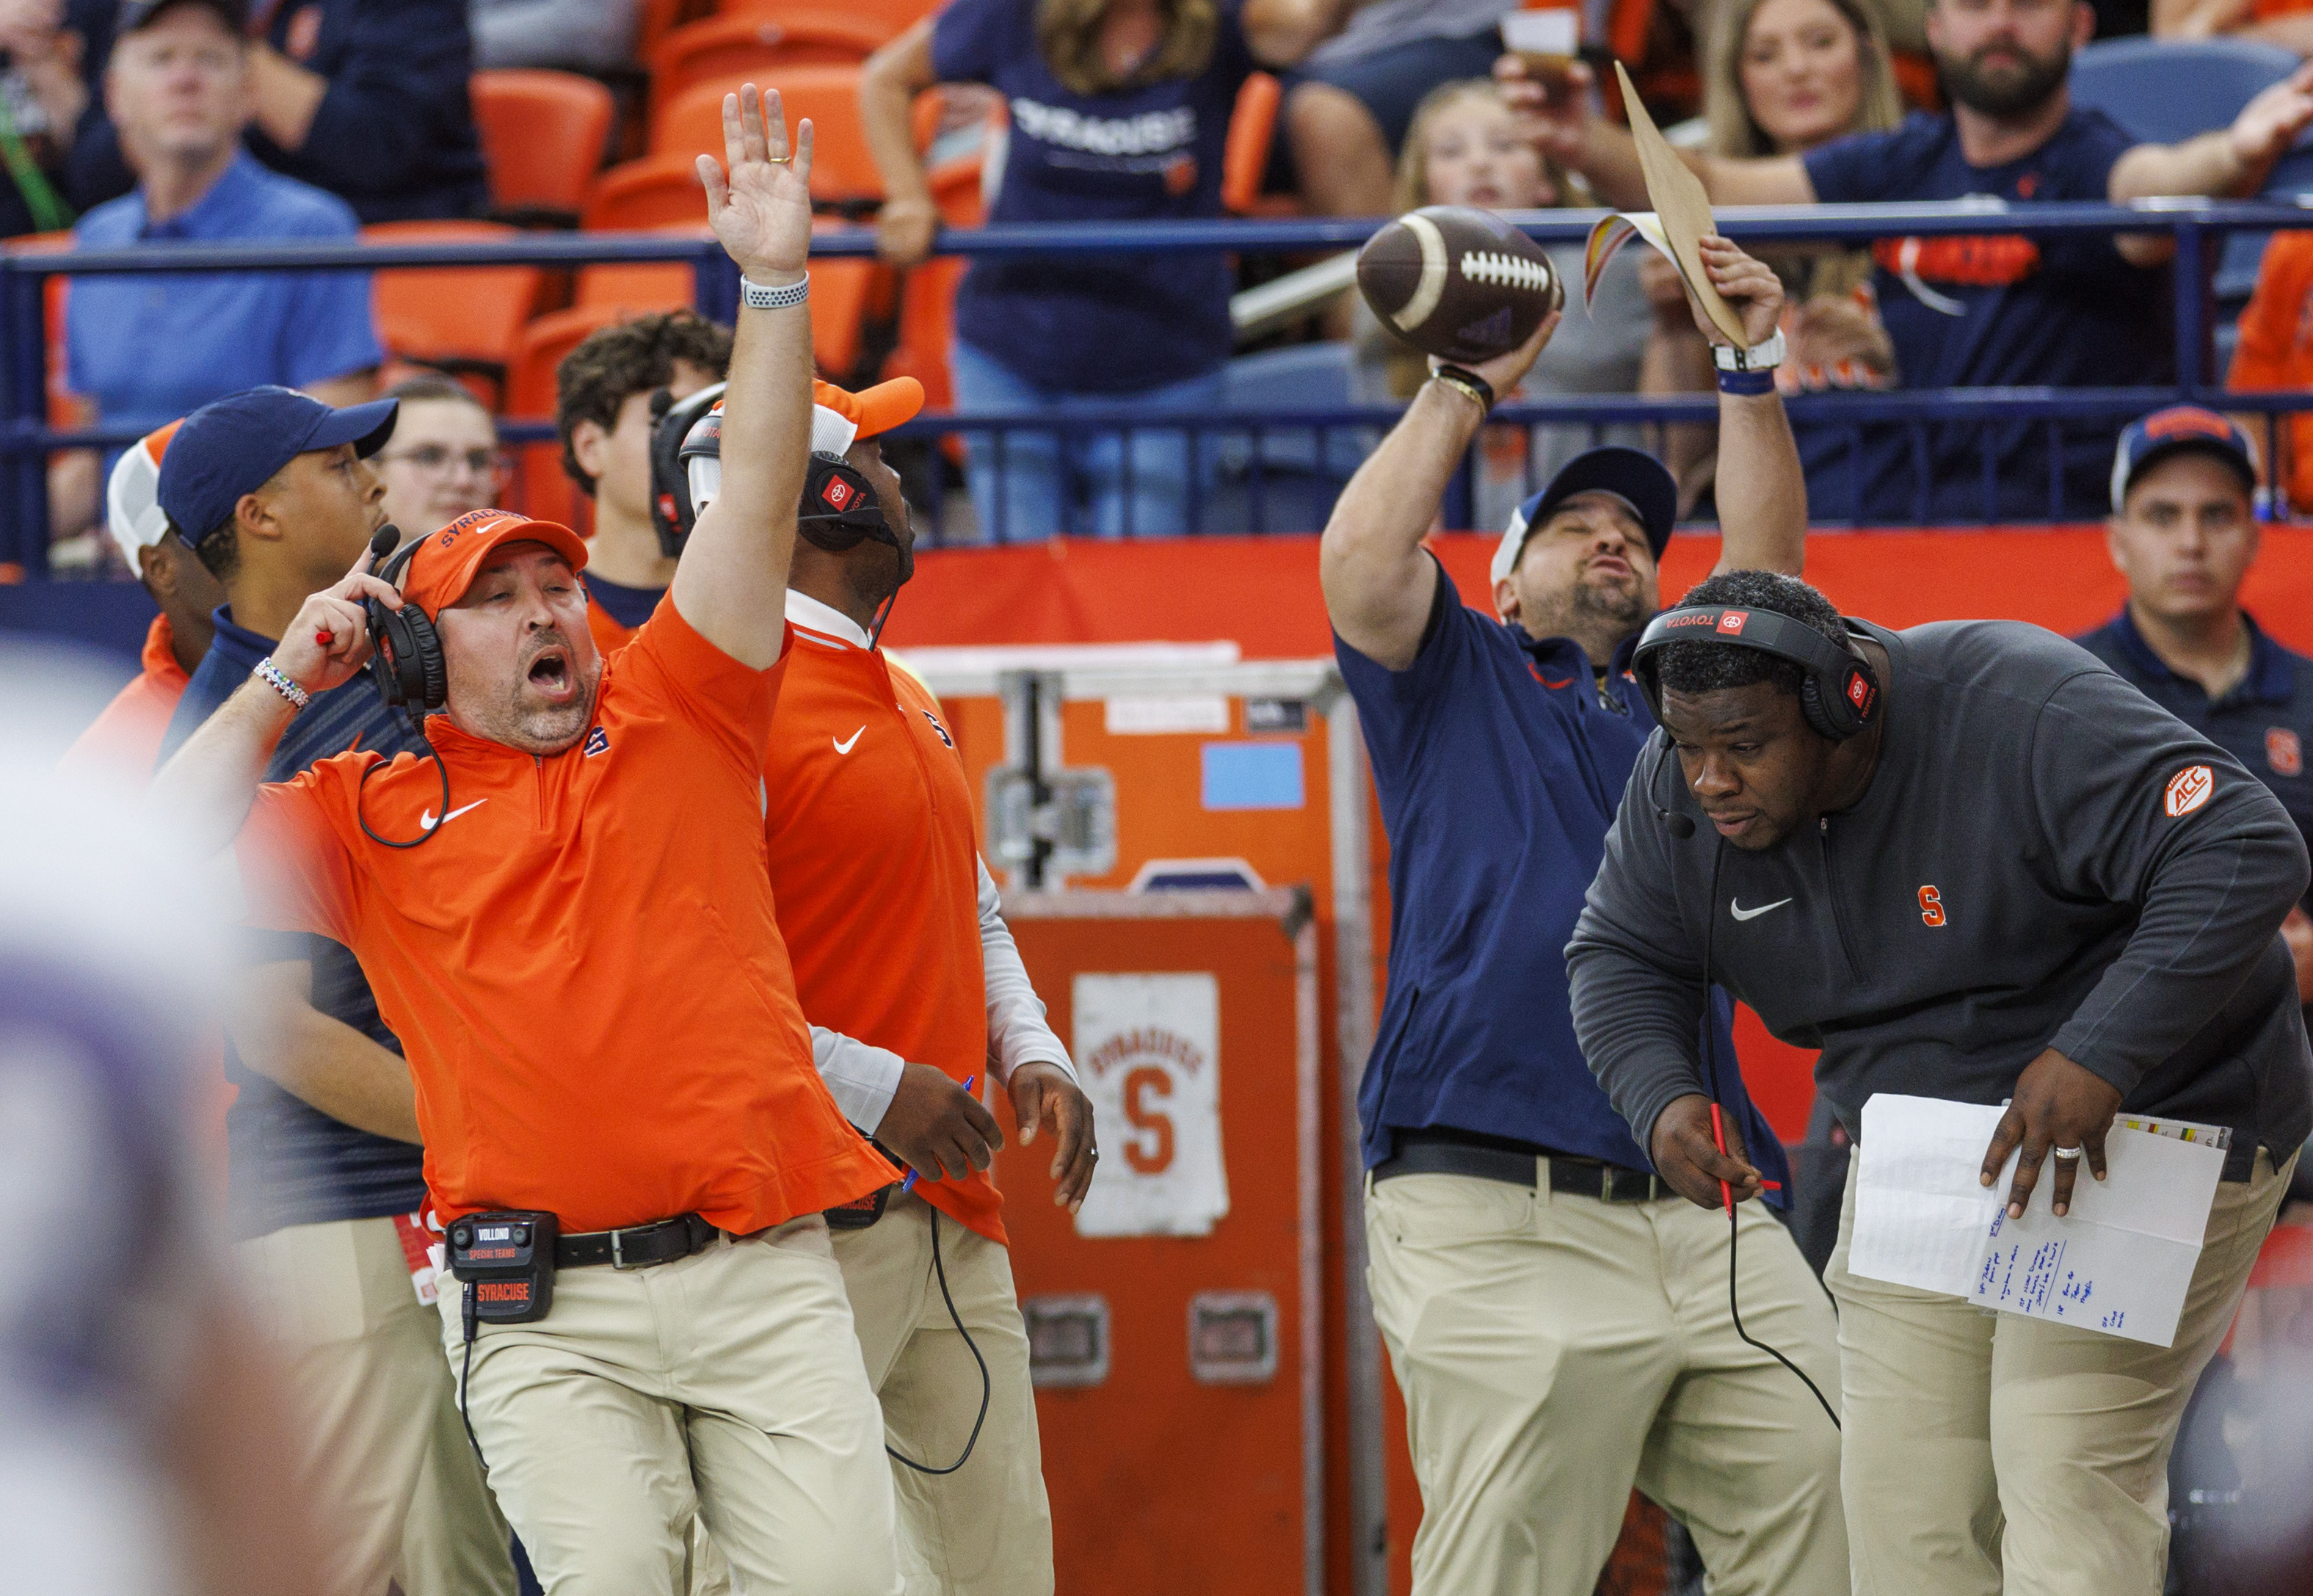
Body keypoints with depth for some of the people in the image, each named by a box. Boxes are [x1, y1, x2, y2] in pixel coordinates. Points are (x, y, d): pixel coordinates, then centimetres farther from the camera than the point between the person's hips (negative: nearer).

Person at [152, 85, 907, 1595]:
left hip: (764, 1278, 1)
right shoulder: (368, 812, 12)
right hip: (544, 1315, -1)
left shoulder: (676, 716, 13)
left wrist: (775, 283, -3)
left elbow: (757, 500, 6)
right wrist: (284, 682, 6)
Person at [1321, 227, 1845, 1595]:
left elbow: (1766, 567, 14)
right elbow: (1360, 565, 0)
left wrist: (1751, 375, 5)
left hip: (1712, 1223, 4)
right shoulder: (1455, 677, 18)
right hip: (1496, 1220, -4)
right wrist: (1470, 385, 3)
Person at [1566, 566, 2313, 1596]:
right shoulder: (1680, 794, -7)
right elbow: (1620, 957, 7)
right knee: (1906, 1497, -1)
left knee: (2069, 1479, -17)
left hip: (2141, 1133, -6)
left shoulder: (2022, 720, -27)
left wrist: (2095, 1058, -39)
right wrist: (1662, 1099, -16)